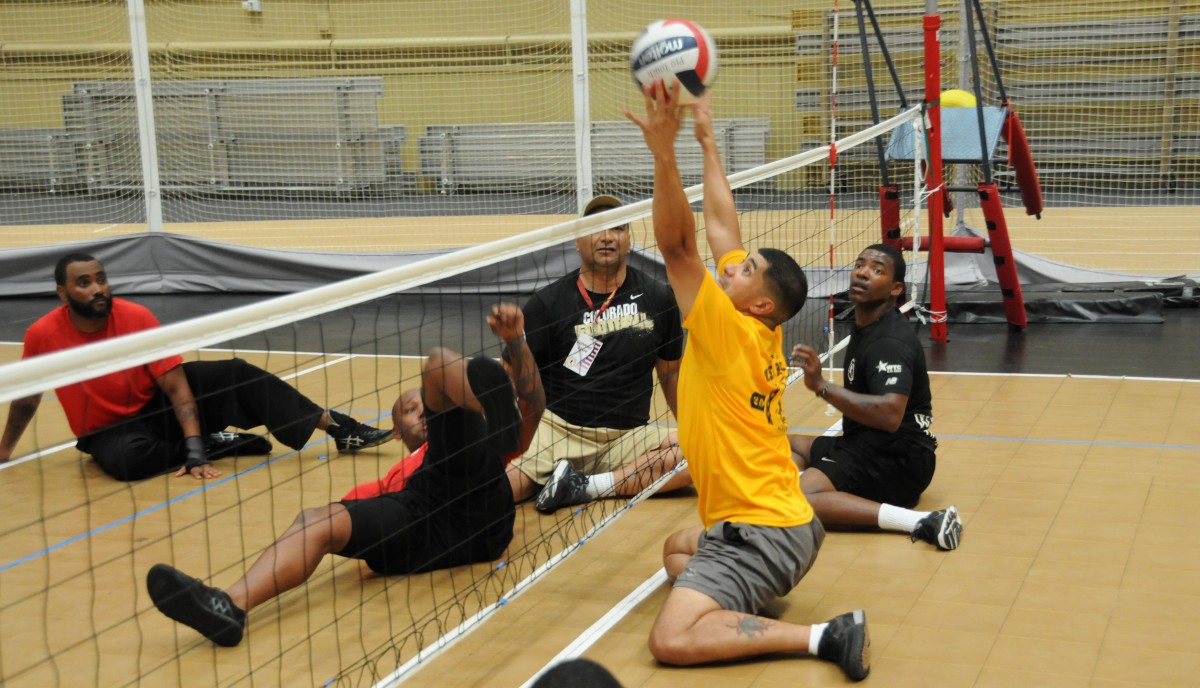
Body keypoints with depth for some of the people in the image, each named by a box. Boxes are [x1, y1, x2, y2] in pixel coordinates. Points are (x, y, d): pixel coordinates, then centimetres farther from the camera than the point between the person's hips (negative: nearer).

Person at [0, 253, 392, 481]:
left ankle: (339, 428, -18)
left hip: (158, 402, 1)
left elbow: (176, 386, -19)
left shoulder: (137, 317, -17)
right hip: (109, 430, -1)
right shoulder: (42, 335, -18)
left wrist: (193, 448, -29)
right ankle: (213, 442, -15)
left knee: (235, 374, -21)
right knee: (127, 459, -39)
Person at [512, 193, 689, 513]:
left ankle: (590, 485, -19)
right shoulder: (548, 302, 1)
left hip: (628, 437, 4)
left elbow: (670, 372, 19)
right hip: (557, 428, -4)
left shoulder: (658, 297, 7)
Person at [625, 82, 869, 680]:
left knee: (671, 640, -20)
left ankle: (821, 637, -19)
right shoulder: (761, 332, 5)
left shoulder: (729, 333, -16)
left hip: (761, 534, -10)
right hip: (787, 521, 10)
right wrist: (706, 140, 14)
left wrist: (663, 150, -30)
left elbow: (677, 246, -25)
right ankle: (748, 607, 8)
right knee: (677, 550, 33)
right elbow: (720, 226, 11)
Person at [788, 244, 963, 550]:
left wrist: (822, 386, -35)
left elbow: (889, 414, -34)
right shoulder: (864, 327, 13)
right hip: (865, 445, 11)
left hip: (897, 457, -11)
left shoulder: (890, 341, -19)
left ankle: (919, 522, -33)